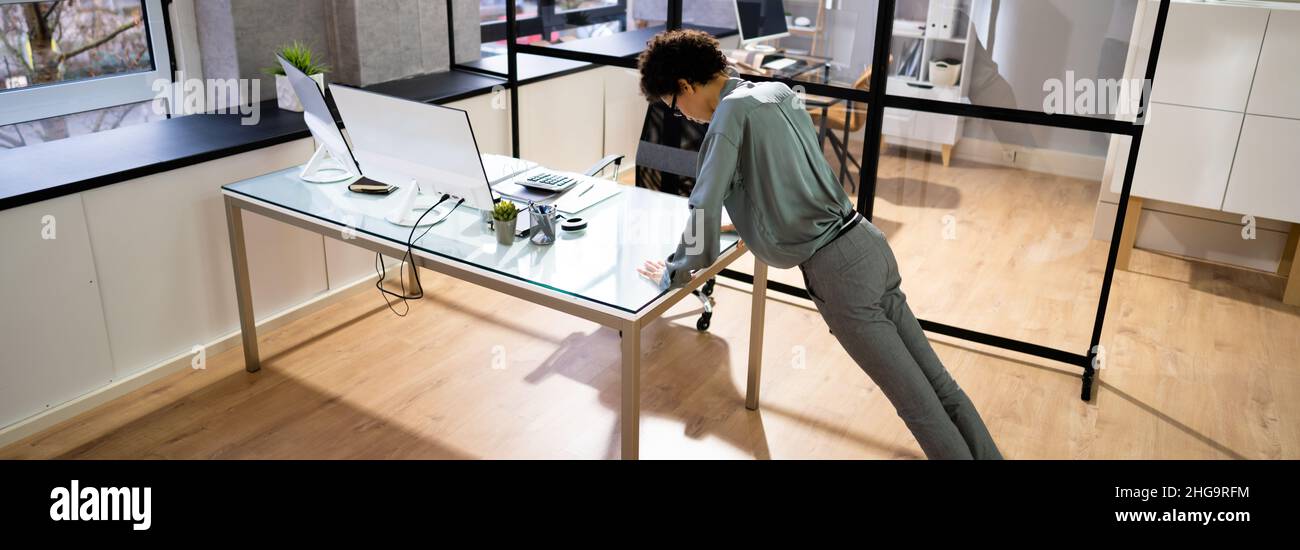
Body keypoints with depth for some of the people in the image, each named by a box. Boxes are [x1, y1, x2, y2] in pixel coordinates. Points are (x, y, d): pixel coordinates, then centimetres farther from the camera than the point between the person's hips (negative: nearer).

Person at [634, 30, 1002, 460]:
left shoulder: (732, 110, -11)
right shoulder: (781, 92, 13)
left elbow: (706, 208, -14)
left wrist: (674, 272, 1)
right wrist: (749, 218, 38)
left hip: (835, 270, -8)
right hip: (867, 243, 8)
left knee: (917, 403, 0)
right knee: (937, 382, 12)